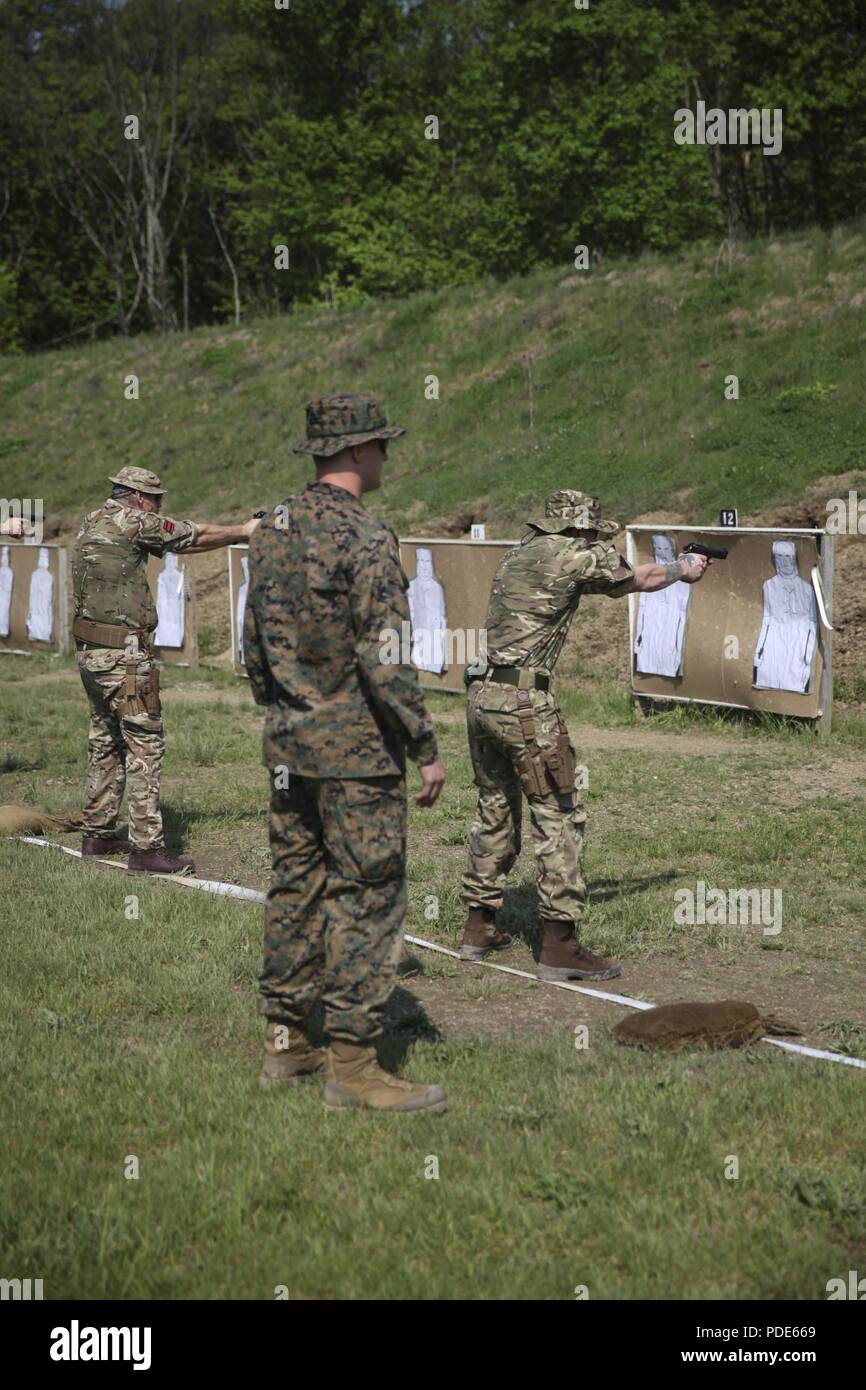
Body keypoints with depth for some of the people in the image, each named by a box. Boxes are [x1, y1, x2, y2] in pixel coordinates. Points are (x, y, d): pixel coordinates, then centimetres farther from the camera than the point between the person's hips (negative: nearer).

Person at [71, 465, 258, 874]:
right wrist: (243, 532, 12)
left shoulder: (91, 523, 16)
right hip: (123, 654, -10)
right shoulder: (130, 521, -12)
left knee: (105, 741, 18)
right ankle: (146, 848, -8)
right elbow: (195, 536, -3)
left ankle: (98, 834, 24)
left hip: (90, 651, 10)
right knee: (145, 744, -7)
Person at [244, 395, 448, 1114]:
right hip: (356, 750, -8)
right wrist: (426, 749, -14)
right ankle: (353, 1065, 0)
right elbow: (384, 660, -20)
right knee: (367, 898, -2)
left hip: (287, 746, 8)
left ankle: (287, 1041, 22)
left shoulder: (275, 528, 8)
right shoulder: (366, 539, -17)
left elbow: (255, 642, 15)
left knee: (295, 887, 14)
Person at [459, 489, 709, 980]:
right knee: (560, 818, -4)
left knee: (496, 812, 18)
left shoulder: (521, 554, 17)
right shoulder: (576, 556, -6)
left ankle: (480, 928, 24)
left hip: (482, 695, 9)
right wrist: (684, 568, 29)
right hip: (525, 702, -9)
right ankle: (560, 945, -5)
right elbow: (643, 580, 10)